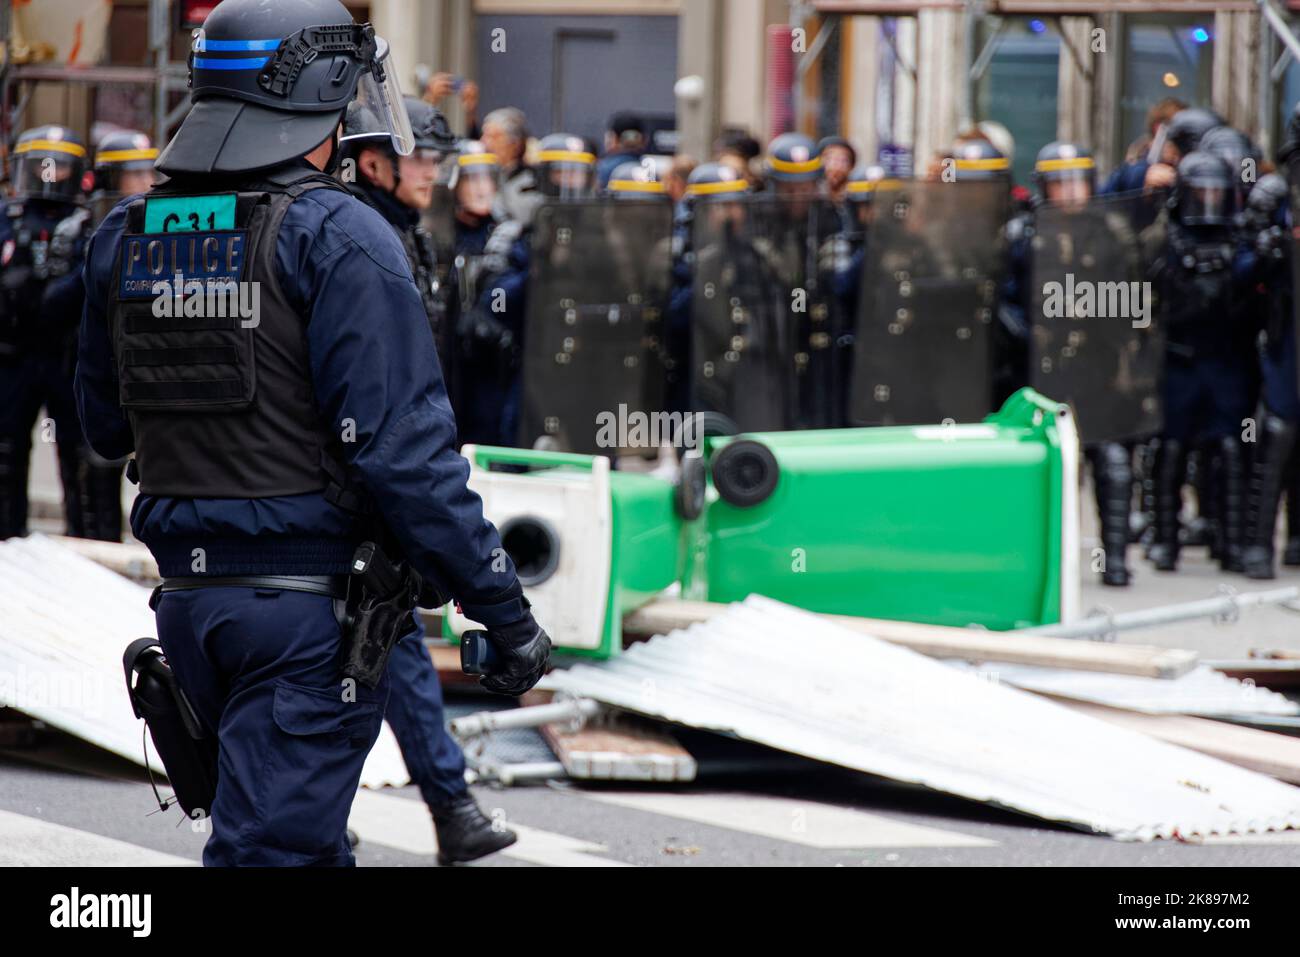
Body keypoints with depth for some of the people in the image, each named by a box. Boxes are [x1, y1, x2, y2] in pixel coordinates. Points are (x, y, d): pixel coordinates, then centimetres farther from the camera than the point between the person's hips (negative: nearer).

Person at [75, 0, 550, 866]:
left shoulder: (126, 240, 7)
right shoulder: (339, 240, -14)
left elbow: (106, 426, 18)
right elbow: (403, 447, -18)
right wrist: (504, 611, -13)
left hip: (188, 599, 7)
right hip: (311, 604, -7)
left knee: (301, 826, 21)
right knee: (274, 845, -6)